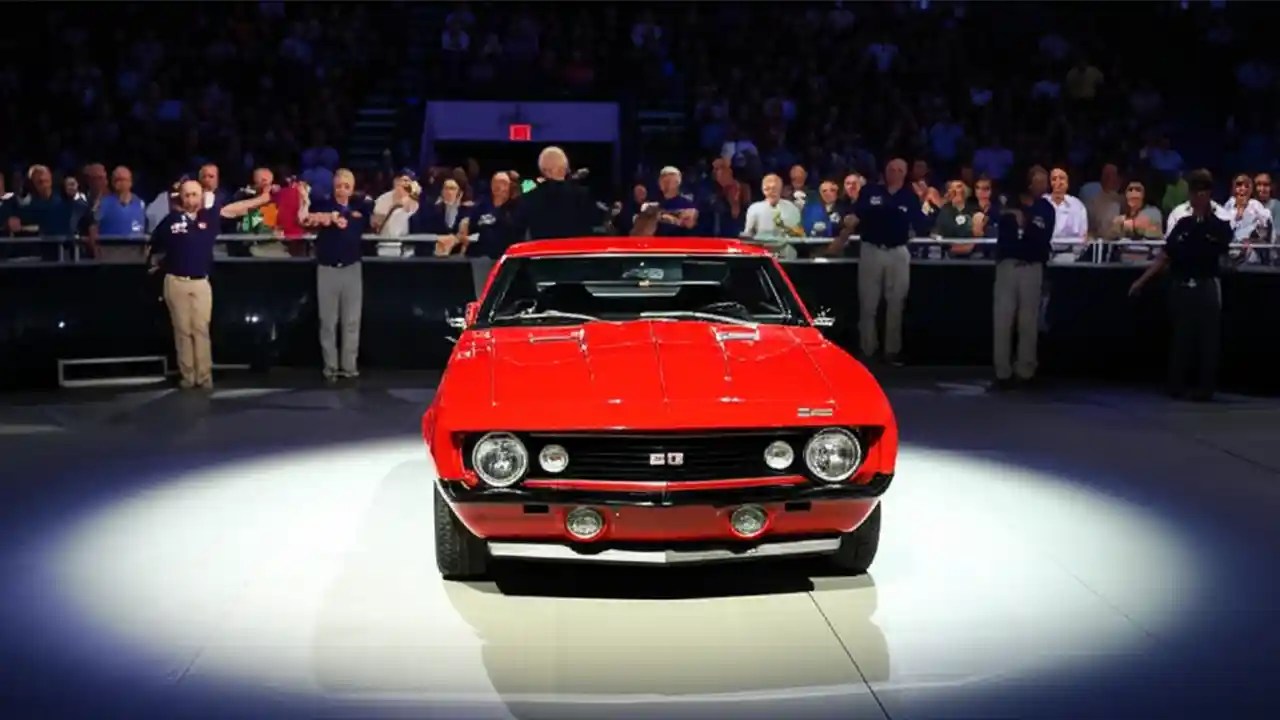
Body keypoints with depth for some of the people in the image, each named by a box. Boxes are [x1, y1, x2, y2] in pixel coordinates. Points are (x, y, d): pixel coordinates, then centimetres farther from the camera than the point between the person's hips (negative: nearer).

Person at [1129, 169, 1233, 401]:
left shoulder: (1220, 226, -1)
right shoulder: (1182, 224, 9)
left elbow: (1225, 256, -13)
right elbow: (1165, 257, 9)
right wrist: (1142, 281, 4)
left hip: (1206, 288, -3)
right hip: (1181, 287, 3)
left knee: (1207, 340, 0)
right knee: (1180, 339, 7)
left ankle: (1205, 388, 7)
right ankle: (1176, 386, 14)